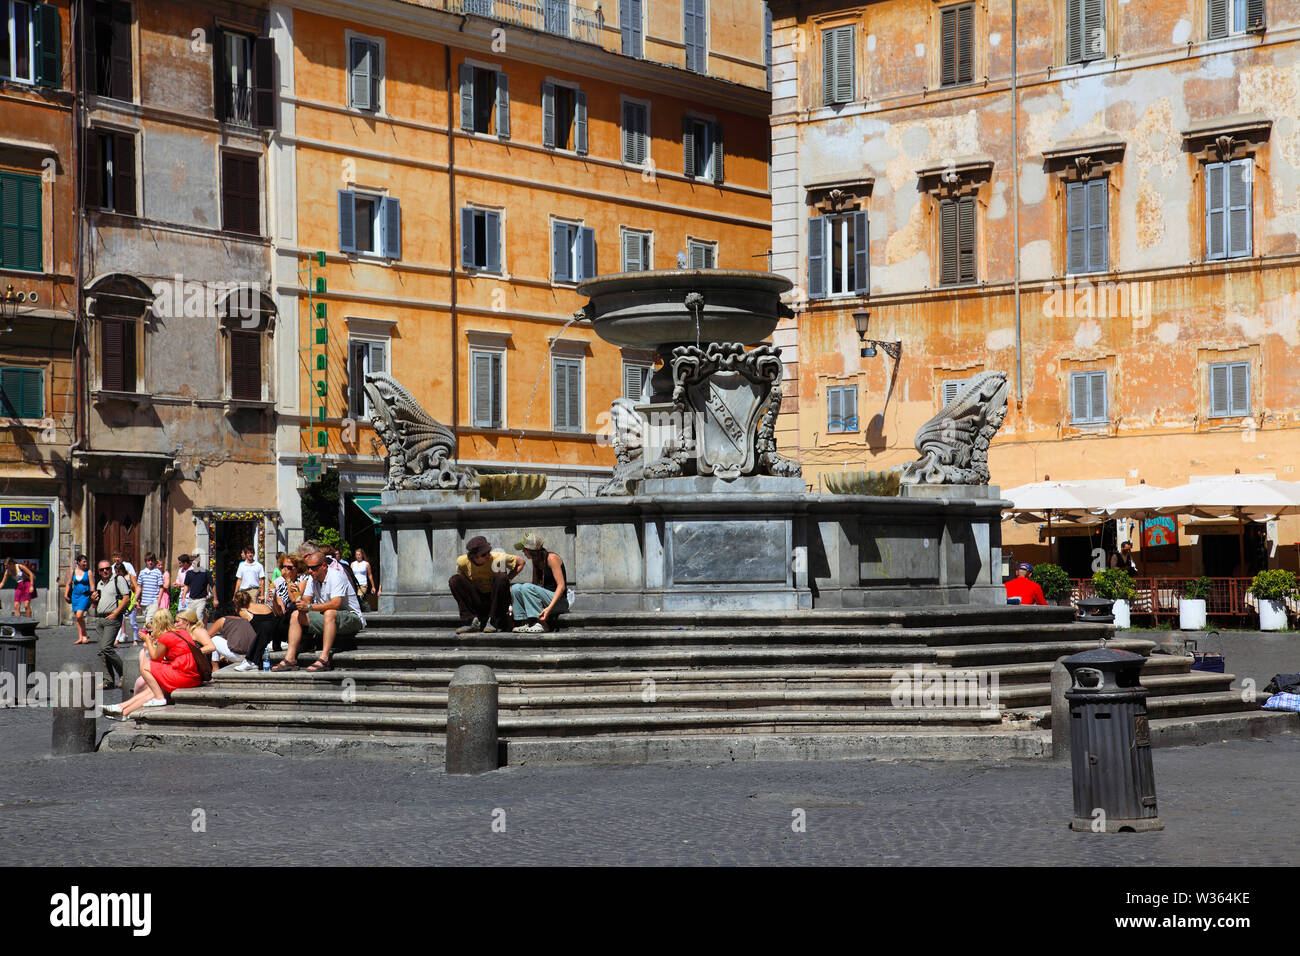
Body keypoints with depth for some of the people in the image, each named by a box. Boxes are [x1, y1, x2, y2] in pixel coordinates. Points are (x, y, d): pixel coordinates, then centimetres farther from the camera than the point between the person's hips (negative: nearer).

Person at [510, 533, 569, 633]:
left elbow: (561, 586, -20)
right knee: (515, 588, -8)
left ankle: (542, 624, -27)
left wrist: (550, 607, -30)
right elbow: (535, 583, 17)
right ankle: (526, 623, -13)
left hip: (560, 601, -8)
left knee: (527, 587, -27)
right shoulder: (536, 561, 11)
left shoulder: (551, 558, -13)